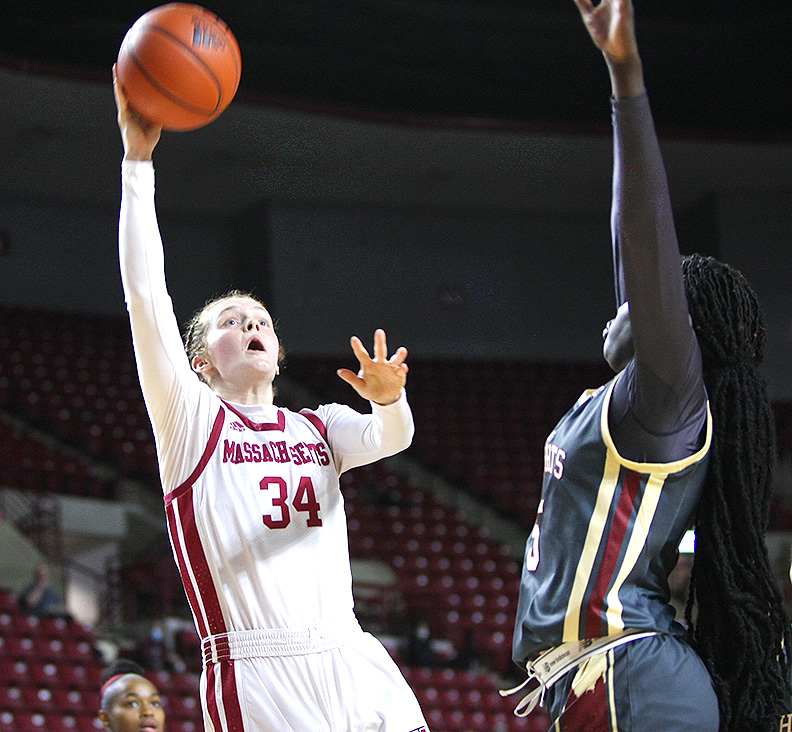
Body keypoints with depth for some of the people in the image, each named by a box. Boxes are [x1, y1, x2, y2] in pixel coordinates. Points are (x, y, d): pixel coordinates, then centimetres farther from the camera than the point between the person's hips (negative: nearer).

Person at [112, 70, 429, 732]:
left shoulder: (320, 426, 24)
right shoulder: (192, 421, 11)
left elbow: (390, 438, 4)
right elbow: (145, 294, 1)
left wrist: (389, 398, -20)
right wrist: (138, 159, -3)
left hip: (356, 663, 4)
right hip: (256, 673, -4)